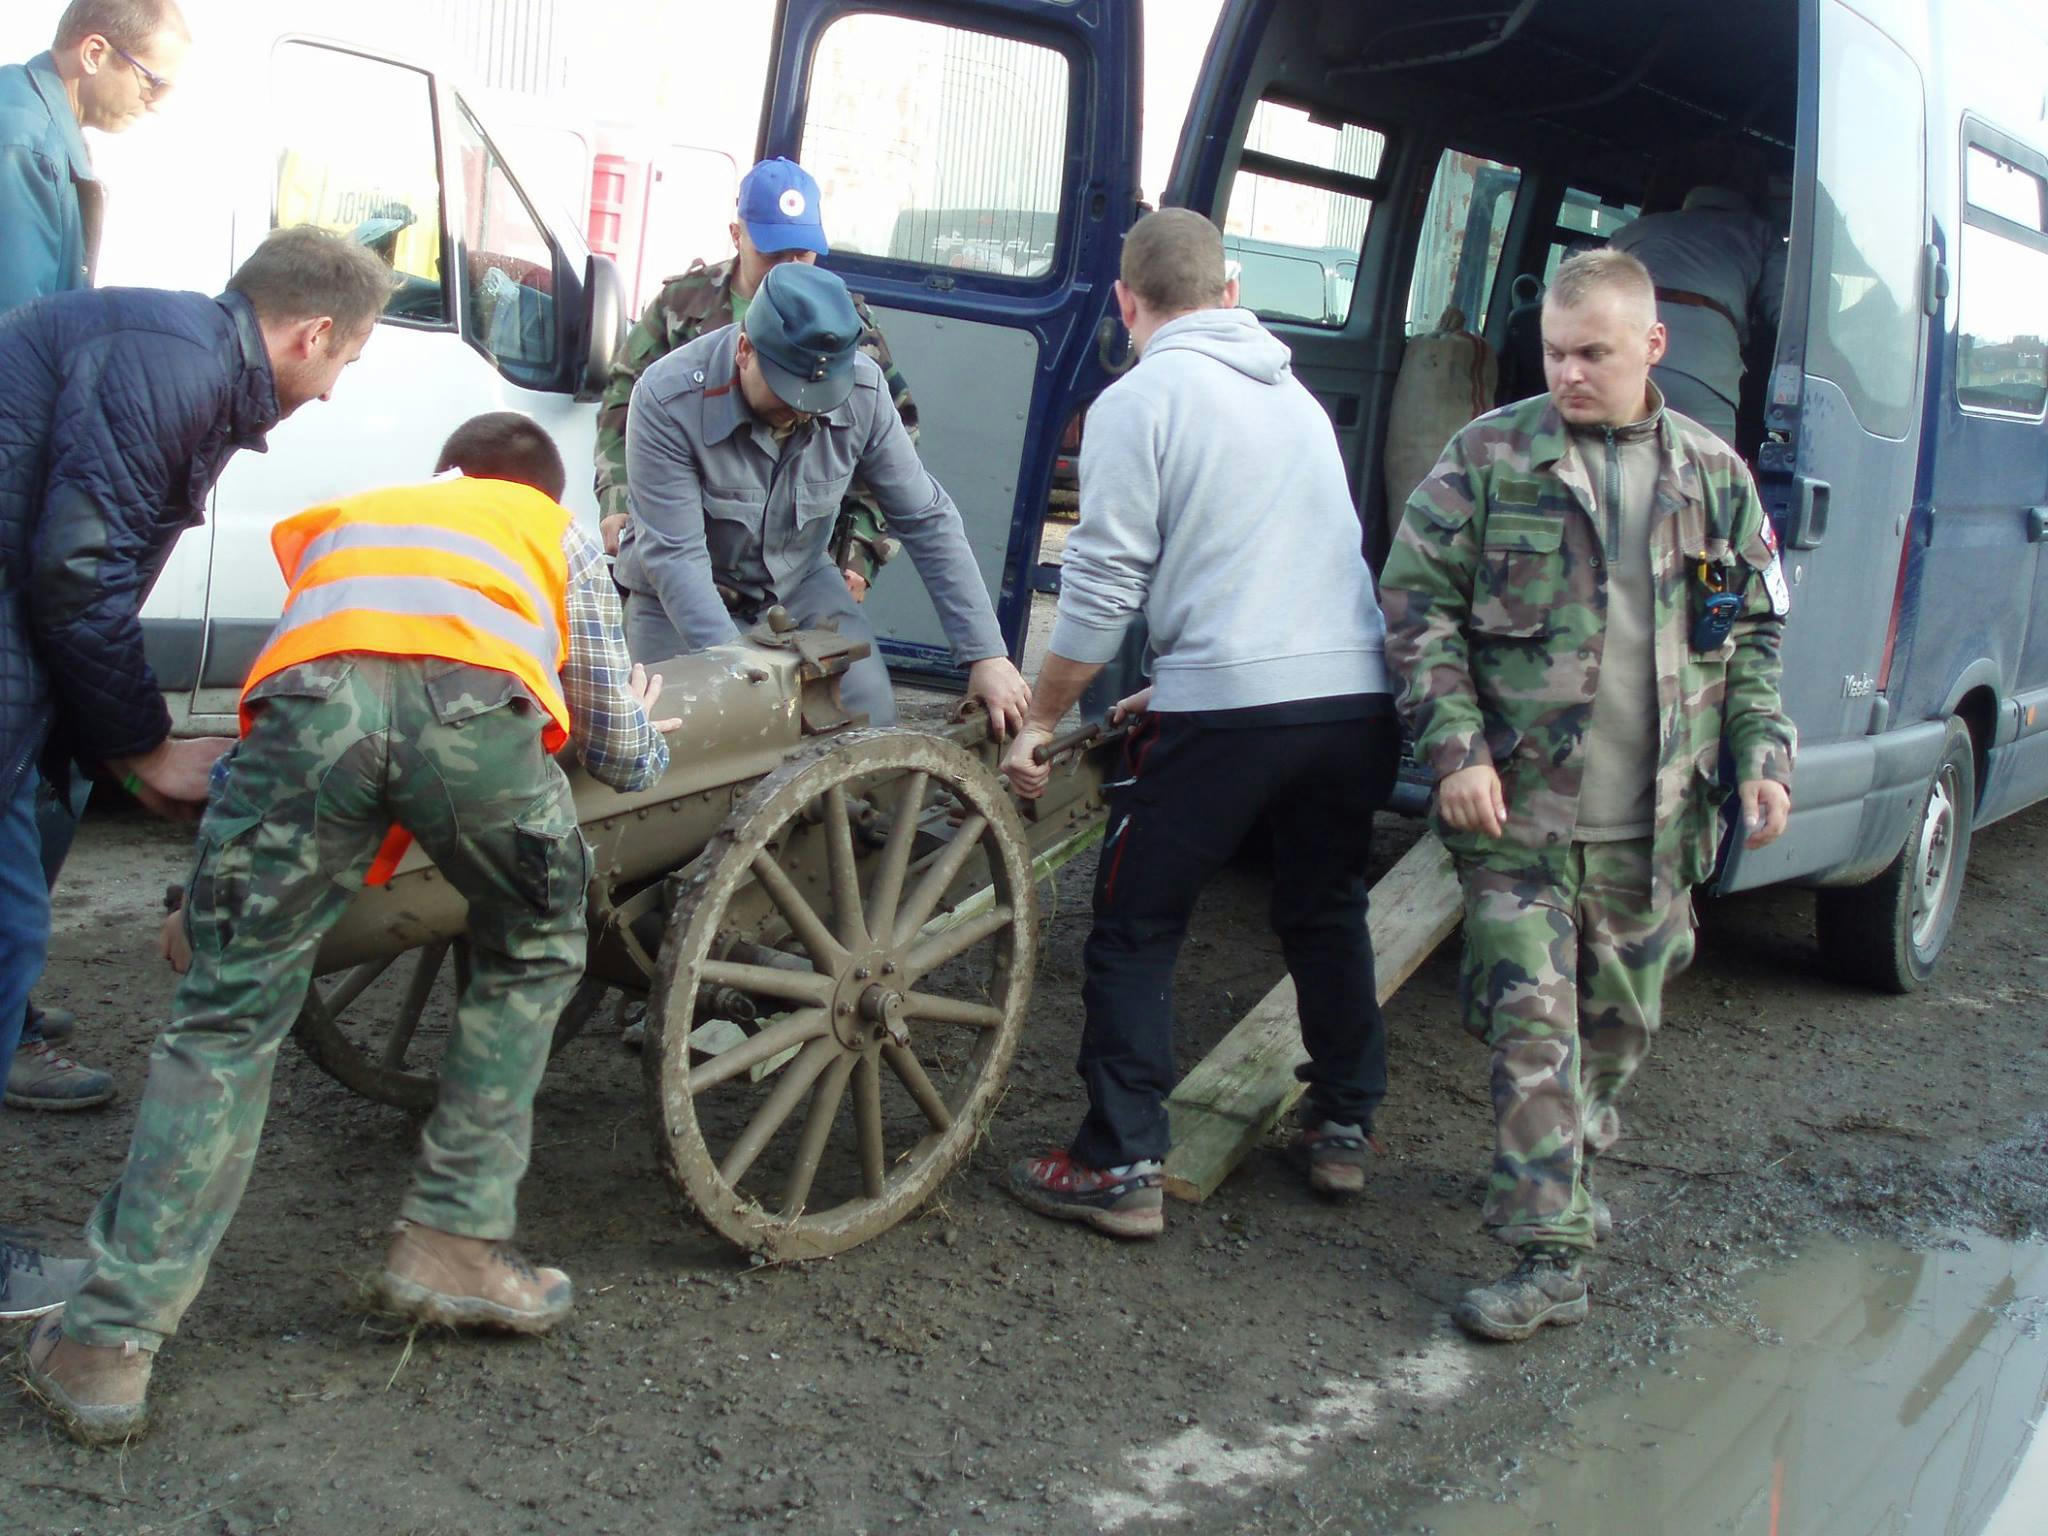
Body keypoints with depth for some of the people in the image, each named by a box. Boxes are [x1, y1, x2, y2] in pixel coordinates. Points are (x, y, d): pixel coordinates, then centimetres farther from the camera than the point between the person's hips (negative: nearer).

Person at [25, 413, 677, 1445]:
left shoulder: (346, 516, 45)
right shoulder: (557, 532, 39)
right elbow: (620, 754, 39)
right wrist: (643, 737, 61)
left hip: (307, 694, 2)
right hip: (476, 702, -1)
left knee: (229, 1011, 11)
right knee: (531, 960, 25)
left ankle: (111, 1339, 7)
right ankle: (452, 1241, 20)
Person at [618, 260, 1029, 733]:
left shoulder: (861, 389, -19)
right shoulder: (668, 400, -29)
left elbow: (927, 520, -12)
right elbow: (675, 557, -29)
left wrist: (986, 655, -15)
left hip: (799, 581, 3)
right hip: (683, 600, -2)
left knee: (871, 720, -15)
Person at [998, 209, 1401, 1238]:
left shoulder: (1139, 400, -3)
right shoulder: (1294, 394, 20)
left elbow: (1101, 589, -7)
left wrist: (1040, 720, 3)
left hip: (1227, 709, -7)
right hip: (1356, 697, 7)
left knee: (1134, 931, 6)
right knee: (1327, 912, 23)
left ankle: (1121, 1168, 8)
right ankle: (1343, 1130, 33)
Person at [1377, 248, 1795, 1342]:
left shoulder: (1715, 476, 8)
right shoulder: (1489, 456, -2)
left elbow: (1755, 638, 14)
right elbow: (1415, 603, -3)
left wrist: (1761, 758, 2)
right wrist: (1455, 749, -12)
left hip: (1652, 826, 3)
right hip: (1516, 810, -3)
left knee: (1620, 1020, 16)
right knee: (1532, 1025, -7)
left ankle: (1568, 1168, 42)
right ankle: (1550, 1258, -2)